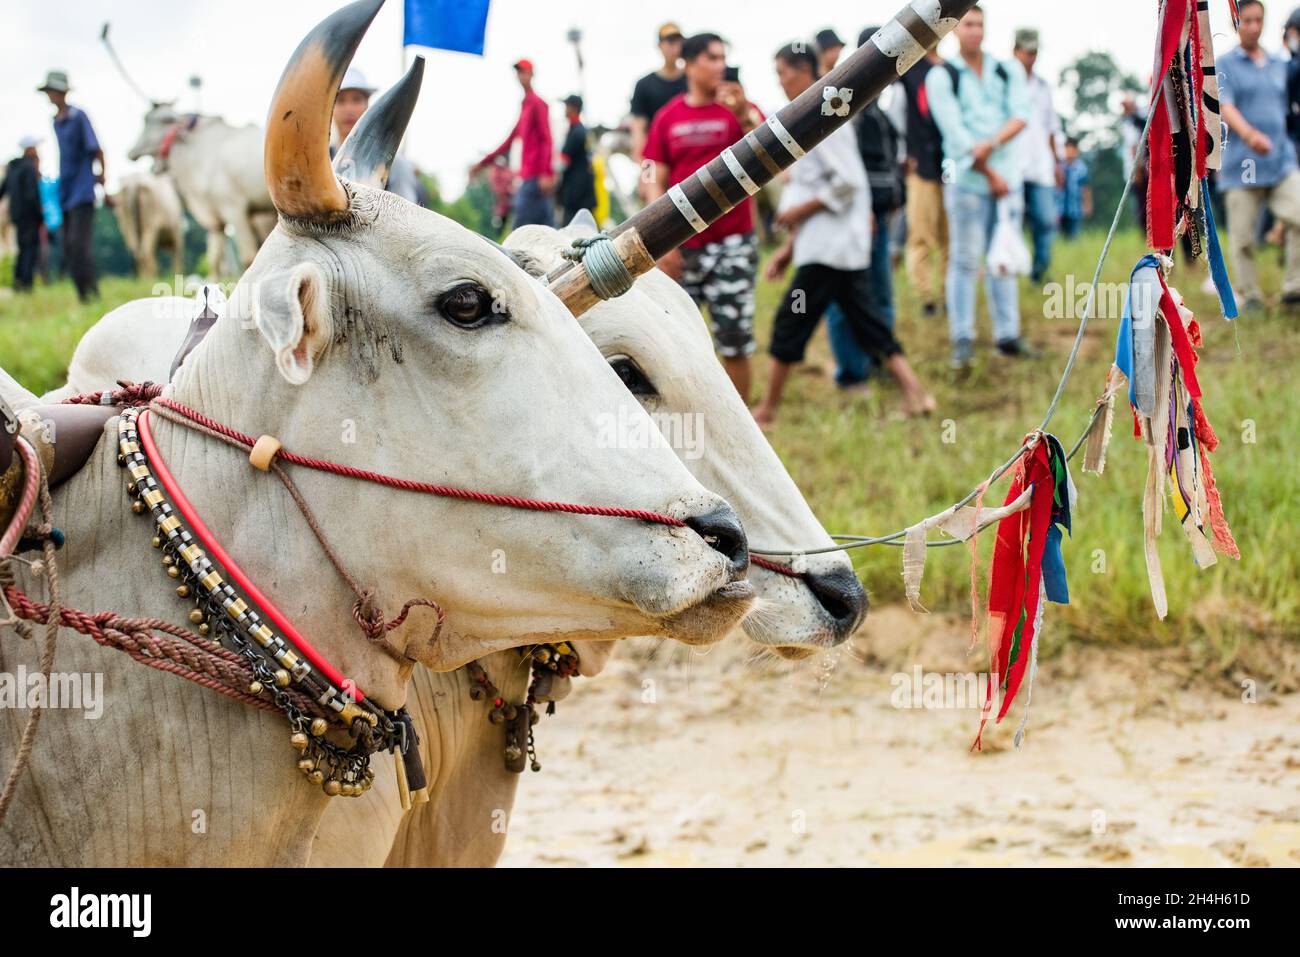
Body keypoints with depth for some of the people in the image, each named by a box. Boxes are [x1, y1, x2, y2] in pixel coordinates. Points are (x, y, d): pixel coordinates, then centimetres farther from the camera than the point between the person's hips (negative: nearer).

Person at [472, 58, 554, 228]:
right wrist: (482, 163, 29)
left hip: (536, 178, -9)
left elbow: (546, 140, -15)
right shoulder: (525, 105, 21)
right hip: (528, 177, 9)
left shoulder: (537, 104, -7)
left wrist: (545, 174, -25)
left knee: (521, 227, -13)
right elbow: (510, 141, 27)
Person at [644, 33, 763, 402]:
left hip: (732, 243, -2)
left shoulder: (739, 110, 0)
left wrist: (744, 115, -33)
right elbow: (656, 181, 4)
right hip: (682, 246, 2)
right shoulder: (668, 117, 5)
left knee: (734, 337, -1)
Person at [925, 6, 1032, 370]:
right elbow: (955, 132, -7)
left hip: (1007, 176, 3)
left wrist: (992, 142, -19)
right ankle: (962, 340, -3)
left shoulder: (1008, 73, 12)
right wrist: (990, 174, -11)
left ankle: (1007, 335, 11)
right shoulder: (941, 77, 1)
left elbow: (1021, 117, -1)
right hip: (967, 180, -3)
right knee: (965, 260, -5)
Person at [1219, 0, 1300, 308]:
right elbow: (1225, 106, -15)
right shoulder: (1225, 66, 1)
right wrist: (1249, 134, -32)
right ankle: (1249, 297, 10)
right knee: (1242, 236, -2)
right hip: (1241, 165, -3)